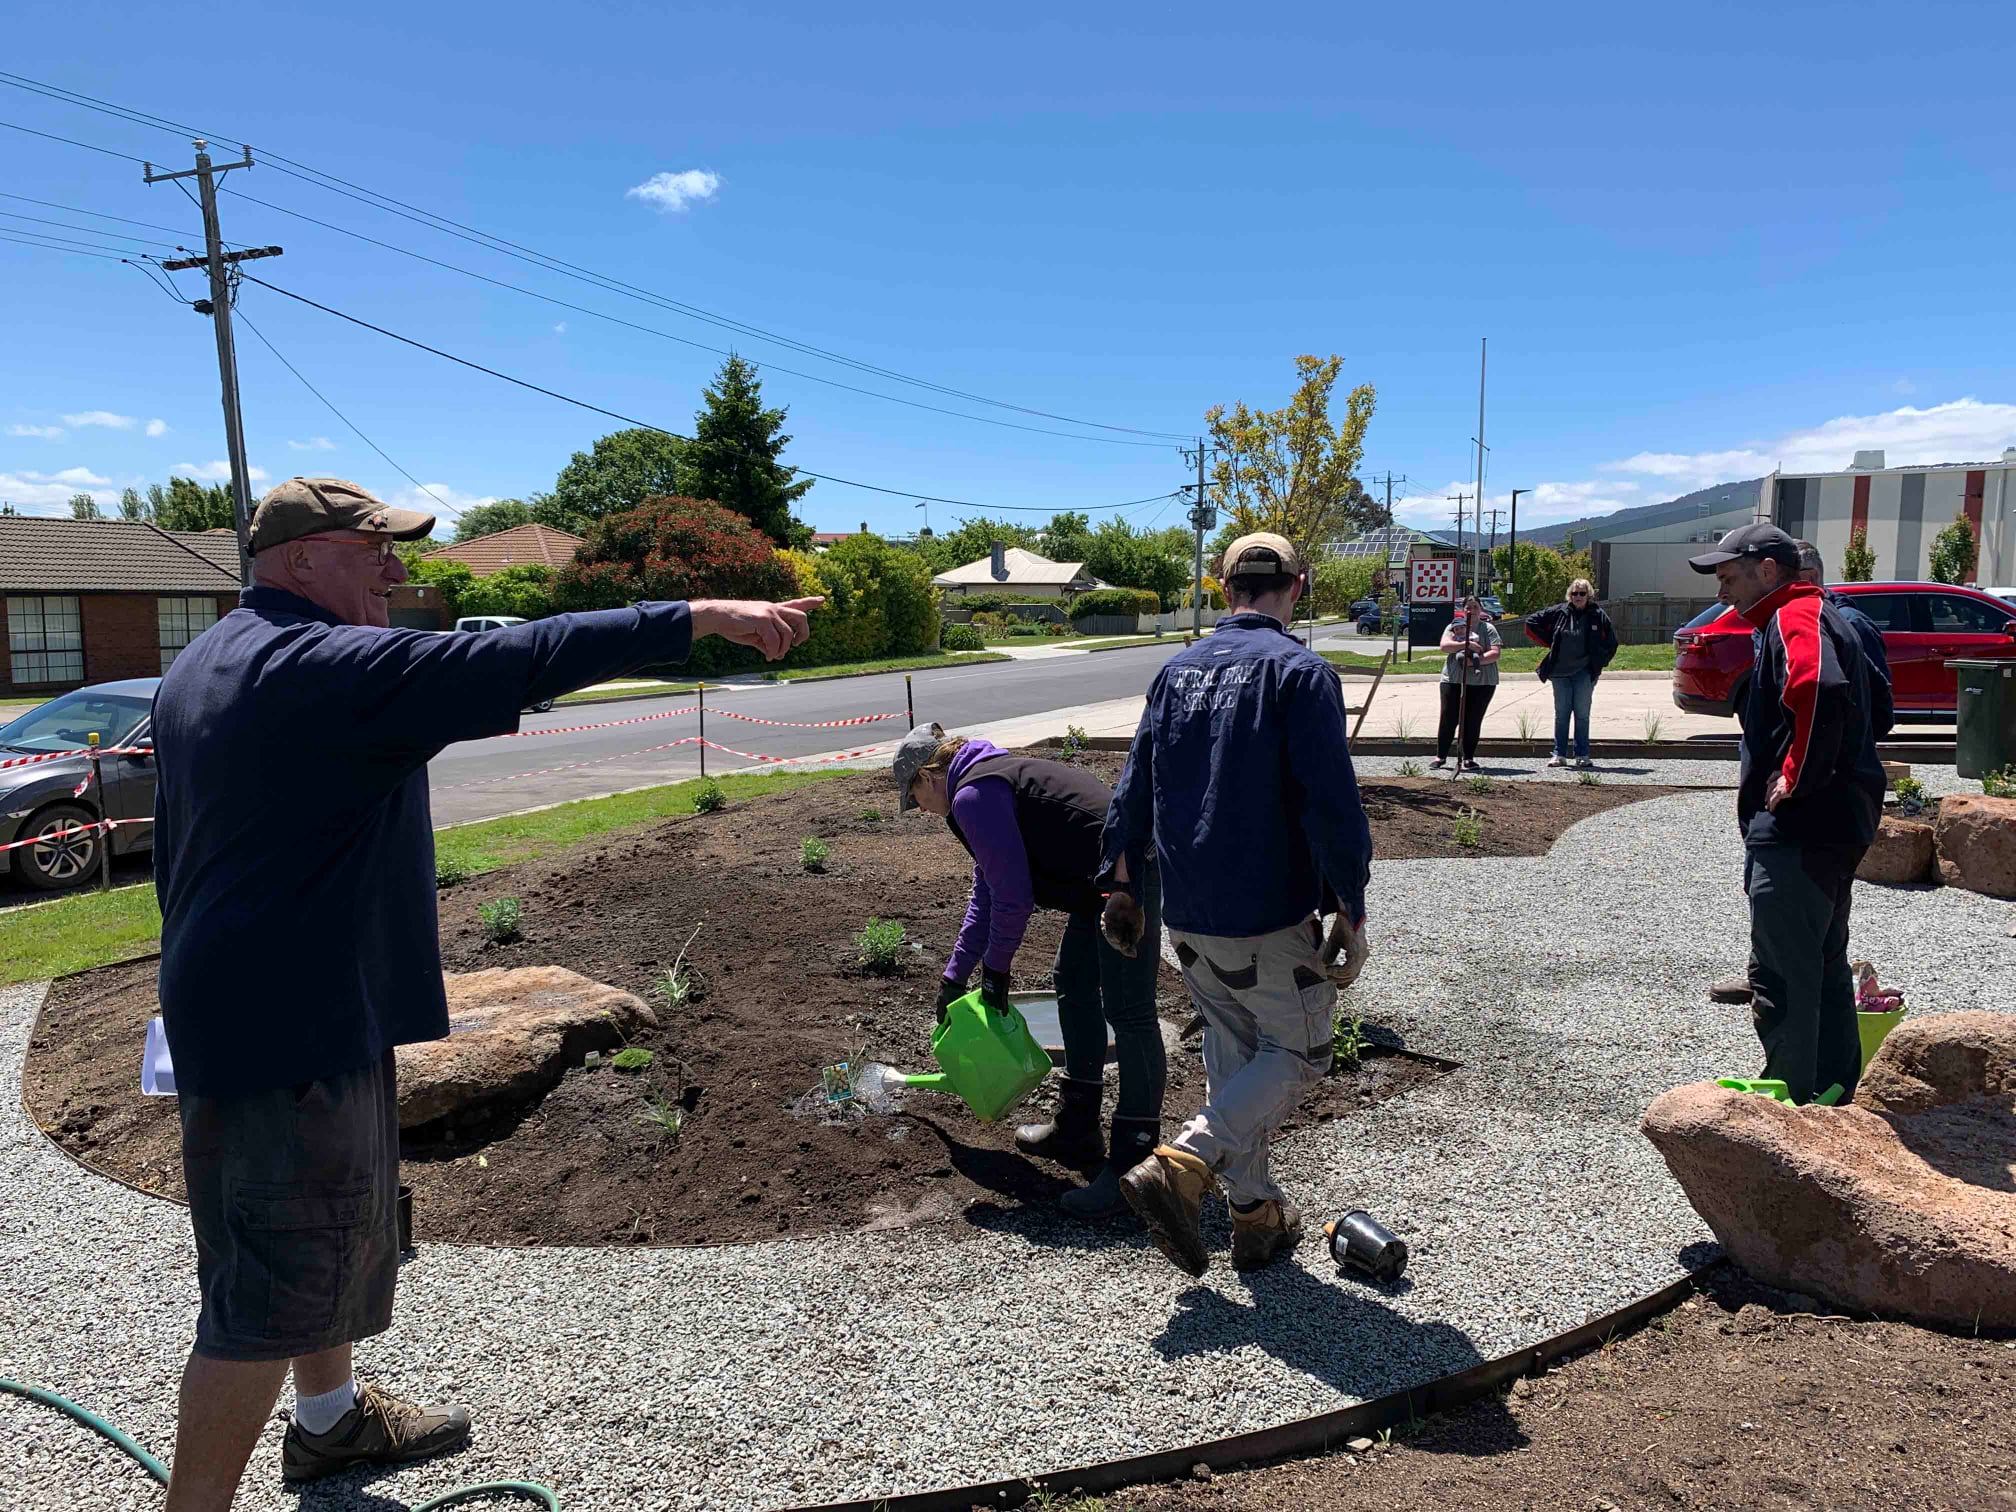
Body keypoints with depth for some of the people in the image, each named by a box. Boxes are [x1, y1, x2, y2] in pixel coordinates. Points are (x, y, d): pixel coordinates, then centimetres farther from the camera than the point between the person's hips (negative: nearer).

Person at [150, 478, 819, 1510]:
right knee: (283, 1277, 0)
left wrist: (209, 982, 28)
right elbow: (515, 661, -29)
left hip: (228, 1000, 11)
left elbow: (176, 847, 19)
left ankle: (329, 1417, 42)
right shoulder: (332, 663, -21)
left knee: (334, 1227, 24)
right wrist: (700, 616, -29)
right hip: (296, 1018, -11)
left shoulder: (199, 669, 12)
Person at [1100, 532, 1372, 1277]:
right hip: (1269, 918, -6)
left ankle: (1256, 1213, 27)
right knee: (1297, 1050, 10)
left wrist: (1122, 885, 18)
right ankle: (1180, 1165, -6)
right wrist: (1350, 909, -10)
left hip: (1187, 916, 7)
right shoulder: (1301, 672, -12)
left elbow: (1135, 788, 10)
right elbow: (1333, 804, -17)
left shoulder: (1176, 671, 7)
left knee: (1232, 1055, 19)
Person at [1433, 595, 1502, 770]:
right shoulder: (1454, 626, 10)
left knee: (1473, 721, 2)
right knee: (1448, 719, 1)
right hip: (1453, 680, 1)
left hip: (1482, 683, -1)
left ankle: (1467, 757, 11)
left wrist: (1477, 660, -18)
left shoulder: (1488, 629, 7)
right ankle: (1441, 755, 12)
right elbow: (1444, 646, -6)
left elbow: (1496, 653, -4)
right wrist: (1467, 644, -15)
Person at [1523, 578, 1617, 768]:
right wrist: (1550, 643, 4)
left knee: (1582, 714, 2)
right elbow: (1531, 623, 8)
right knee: (1561, 714, 5)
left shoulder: (1597, 615, 0)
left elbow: (1611, 642, 8)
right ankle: (1559, 754, 10)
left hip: (1584, 673, -1)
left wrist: (1599, 663, 3)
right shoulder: (1559, 612, 0)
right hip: (1560, 672, 1)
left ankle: (1582, 755, 8)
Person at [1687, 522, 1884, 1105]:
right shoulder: (1815, 615, 20)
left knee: (1781, 976, -5)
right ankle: (1833, 1097, 30)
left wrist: (1795, 780, -23)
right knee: (1824, 968, 19)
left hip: (1799, 831, -11)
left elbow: (1820, 692, -35)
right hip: (1831, 825, 11)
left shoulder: (1796, 617, -13)